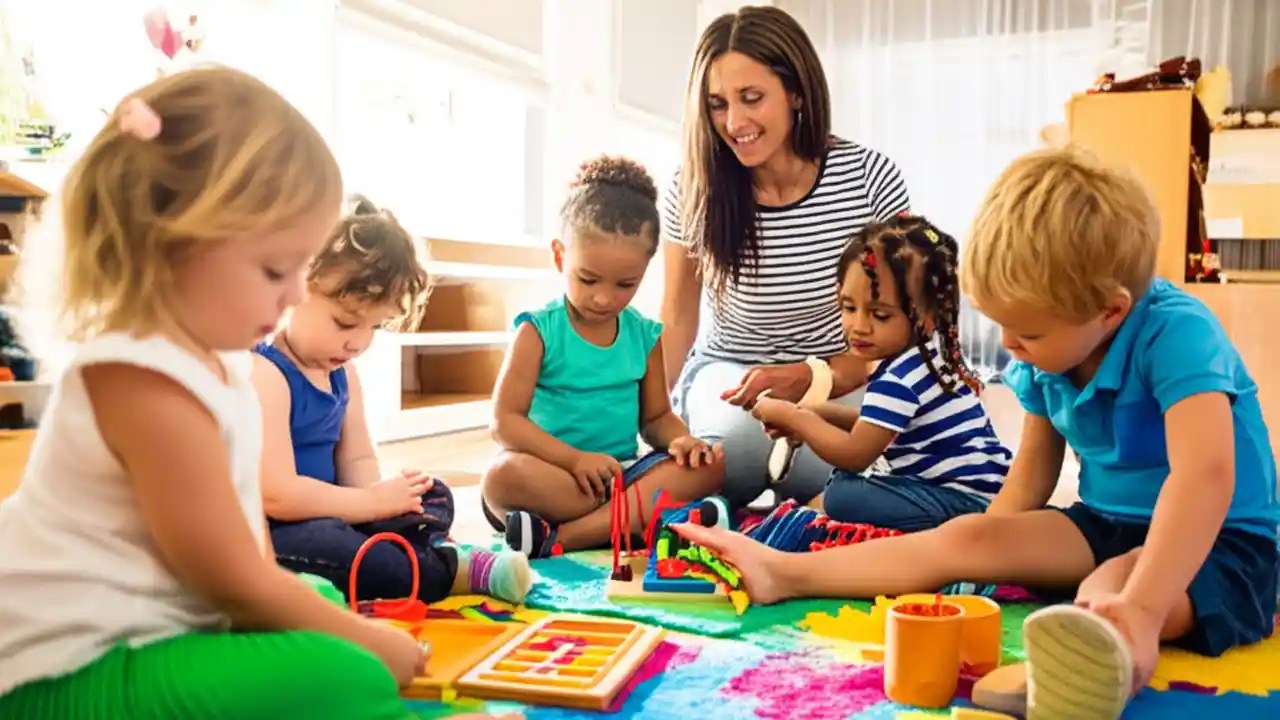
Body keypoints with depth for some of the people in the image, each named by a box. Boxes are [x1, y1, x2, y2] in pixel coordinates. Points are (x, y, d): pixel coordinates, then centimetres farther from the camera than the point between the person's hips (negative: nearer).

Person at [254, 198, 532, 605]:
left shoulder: (342, 373, 8)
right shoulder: (264, 373, -21)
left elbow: (357, 461, 14)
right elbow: (277, 495, -28)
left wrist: (380, 500, -9)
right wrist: (373, 502, -17)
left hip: (326, 518, 9)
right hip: (269, 538, -9)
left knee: (433, 497, 11)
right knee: (320, 541, -39)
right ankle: (449, 572, -21)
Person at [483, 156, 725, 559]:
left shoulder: (644, 335, 8)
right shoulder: (539, 330, -5)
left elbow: (655, 416, 16)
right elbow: (505, 420, -10)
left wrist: (680, 440, -8)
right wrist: (574, 458, -22)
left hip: (623, 471, 5)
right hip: (559, 472, -5)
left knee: (708, 466, -19)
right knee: (504, 476, -34)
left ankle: (560, 538, -29)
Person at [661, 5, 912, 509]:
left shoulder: (869, 177, -14)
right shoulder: (691, 192, -12)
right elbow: (678, 318, 2)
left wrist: (813, 377, -25)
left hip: (841, 376, 1)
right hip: (727, 371, 0)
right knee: (739, 444, -36)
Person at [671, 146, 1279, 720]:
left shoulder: (1174, 333, -28)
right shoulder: (1048, 353, -4)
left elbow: (1206, 475, -42)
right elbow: (1035, 465, 11)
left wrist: (1141, 605, -53)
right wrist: (991, 551, 4)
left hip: (1219, 545, -6)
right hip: (1105, 527, 6)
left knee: (1112, 595, -39)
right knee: (965, 539, -8)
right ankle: (783, 573, -4)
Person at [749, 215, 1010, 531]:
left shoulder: (899, 379, -25)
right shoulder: (928, 353, 6)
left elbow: (855, 454, -20)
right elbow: (877, 424, 17)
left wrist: (791, 417, -8)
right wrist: (816, 414, 4)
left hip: (963, 498, -11)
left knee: (835, 499, -24)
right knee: (845, 481, 24)